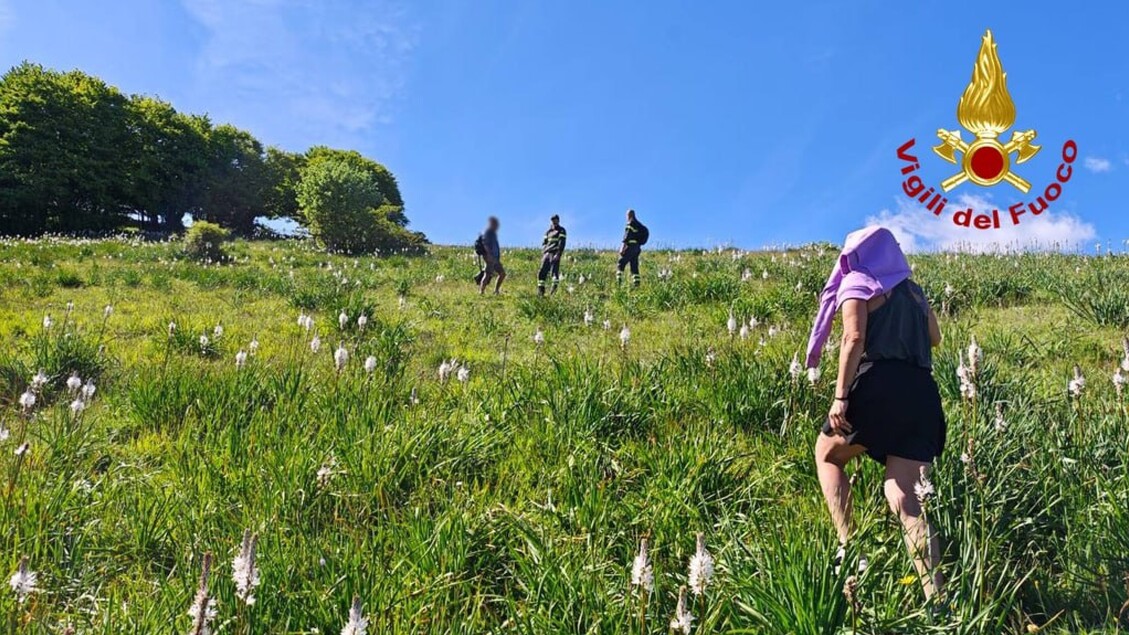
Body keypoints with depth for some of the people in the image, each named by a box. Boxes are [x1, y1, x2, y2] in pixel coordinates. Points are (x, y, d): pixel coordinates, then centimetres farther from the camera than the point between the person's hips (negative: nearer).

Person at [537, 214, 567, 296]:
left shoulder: (561, 230, 4)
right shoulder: (548, 232, 22)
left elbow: (562, 243, -7)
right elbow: (544, 243, 22)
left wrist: (558, 254, -18)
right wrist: (543, 254, 9)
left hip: (555, 254, -6)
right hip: (547, 253, 6)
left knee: (554, 271, -14)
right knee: (542, 272, 0)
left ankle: (554, 289, -18)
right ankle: (541, 290, 3)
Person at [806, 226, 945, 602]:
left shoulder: (856, 283, 6)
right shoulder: (912, 290, 25)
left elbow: (854, 339, -9)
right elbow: (934, 338, 36)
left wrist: (840, 396, -16)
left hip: (879, 386, -5)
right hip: (922, 393, 6)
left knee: (827, 455, 18)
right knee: (905, 500, 2)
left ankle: (848, 549, 0)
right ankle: (936, 596, -10)